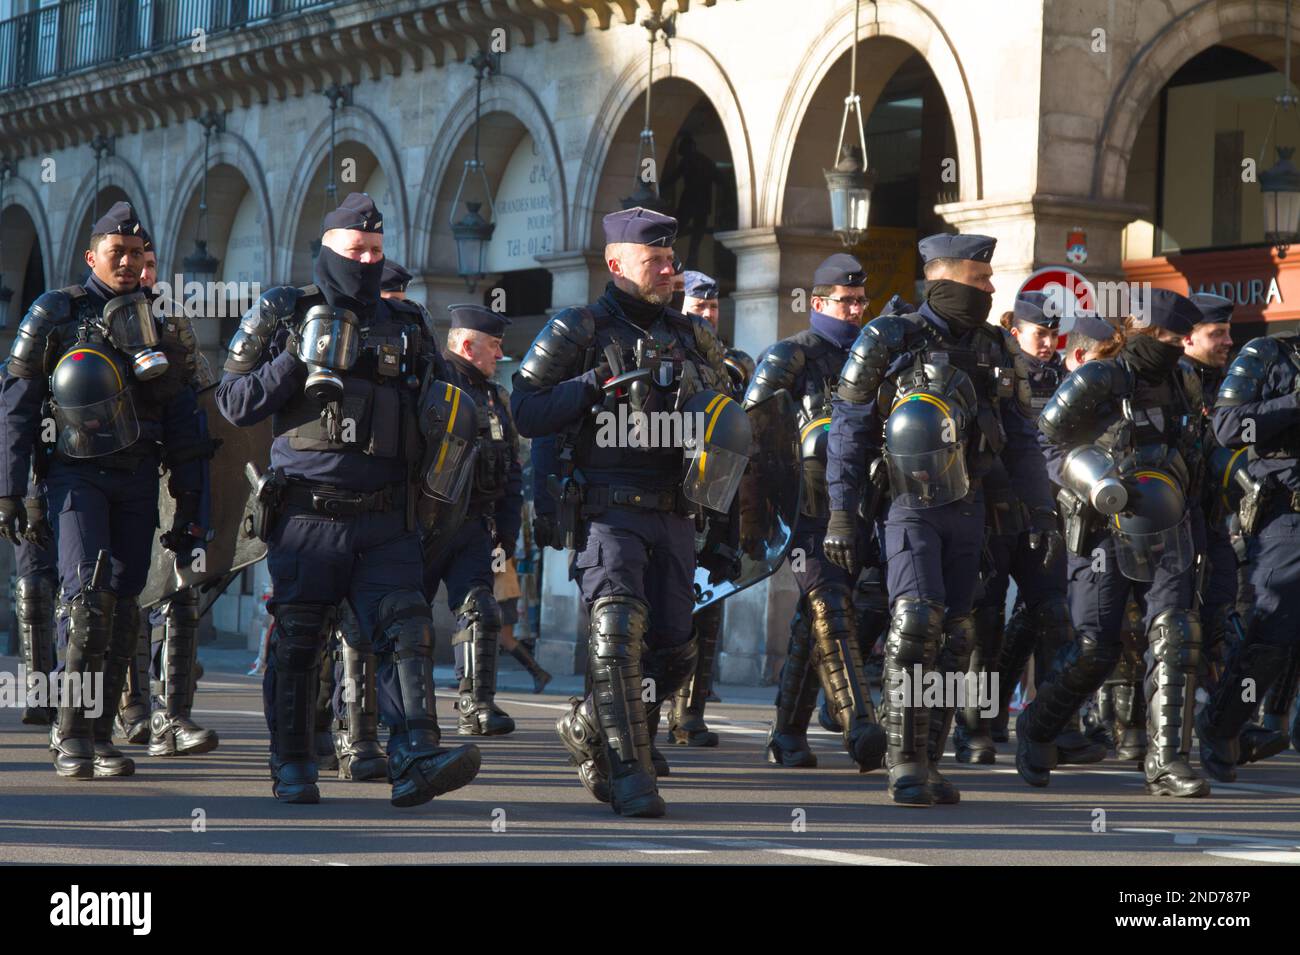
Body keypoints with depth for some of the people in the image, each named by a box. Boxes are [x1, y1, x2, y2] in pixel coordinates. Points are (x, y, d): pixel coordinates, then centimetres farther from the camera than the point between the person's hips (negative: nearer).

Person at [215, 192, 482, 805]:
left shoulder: (402, 329, 16)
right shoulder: (286, 317, 7)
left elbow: (422, 422, 26)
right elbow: (234, 404, 1)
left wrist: (441, 438, 3)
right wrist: (296, 361, -11)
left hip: (385, 519, 2)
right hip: (307, 516, -2)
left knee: (405, 628, -13)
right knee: (297, 643, 3)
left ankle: (416, 760, -21)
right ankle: (292, 769, 14)